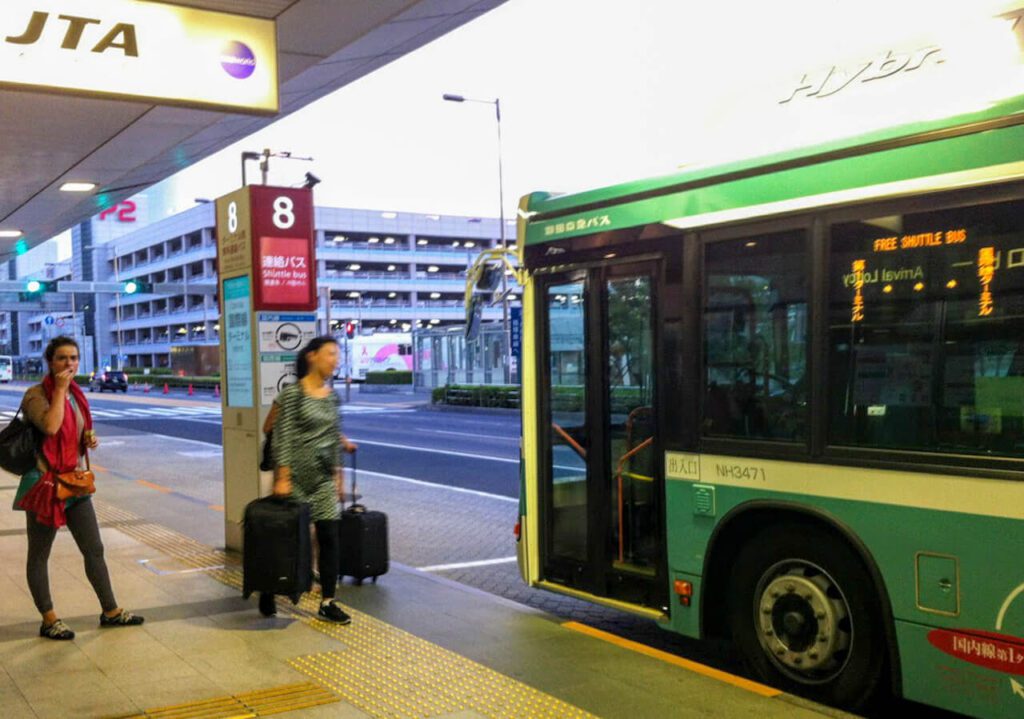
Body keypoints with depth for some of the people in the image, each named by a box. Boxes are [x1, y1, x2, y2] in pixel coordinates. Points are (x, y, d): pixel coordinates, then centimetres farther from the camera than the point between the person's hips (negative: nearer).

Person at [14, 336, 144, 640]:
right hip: (44, 483, -7)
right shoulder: (36, 395, -11)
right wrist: (59, 390, -22)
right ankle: (49, 620, 15)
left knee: (94, 549, 10)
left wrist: (89, 439, 3)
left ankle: (111, 611, 20)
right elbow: (50, 426, -31)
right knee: (39, 555, 6)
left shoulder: (77, 395, 10)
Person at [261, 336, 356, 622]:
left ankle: (327, 602, 10)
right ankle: (267, 593, 26)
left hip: (324, 476, 6)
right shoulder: (292, 392, -11)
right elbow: (283, 437, -14)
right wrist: (282, 477, -17)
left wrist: (337, 474, 13)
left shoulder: (332, 396, 8)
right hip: (296, 474, -6)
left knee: (329, 538, 2)